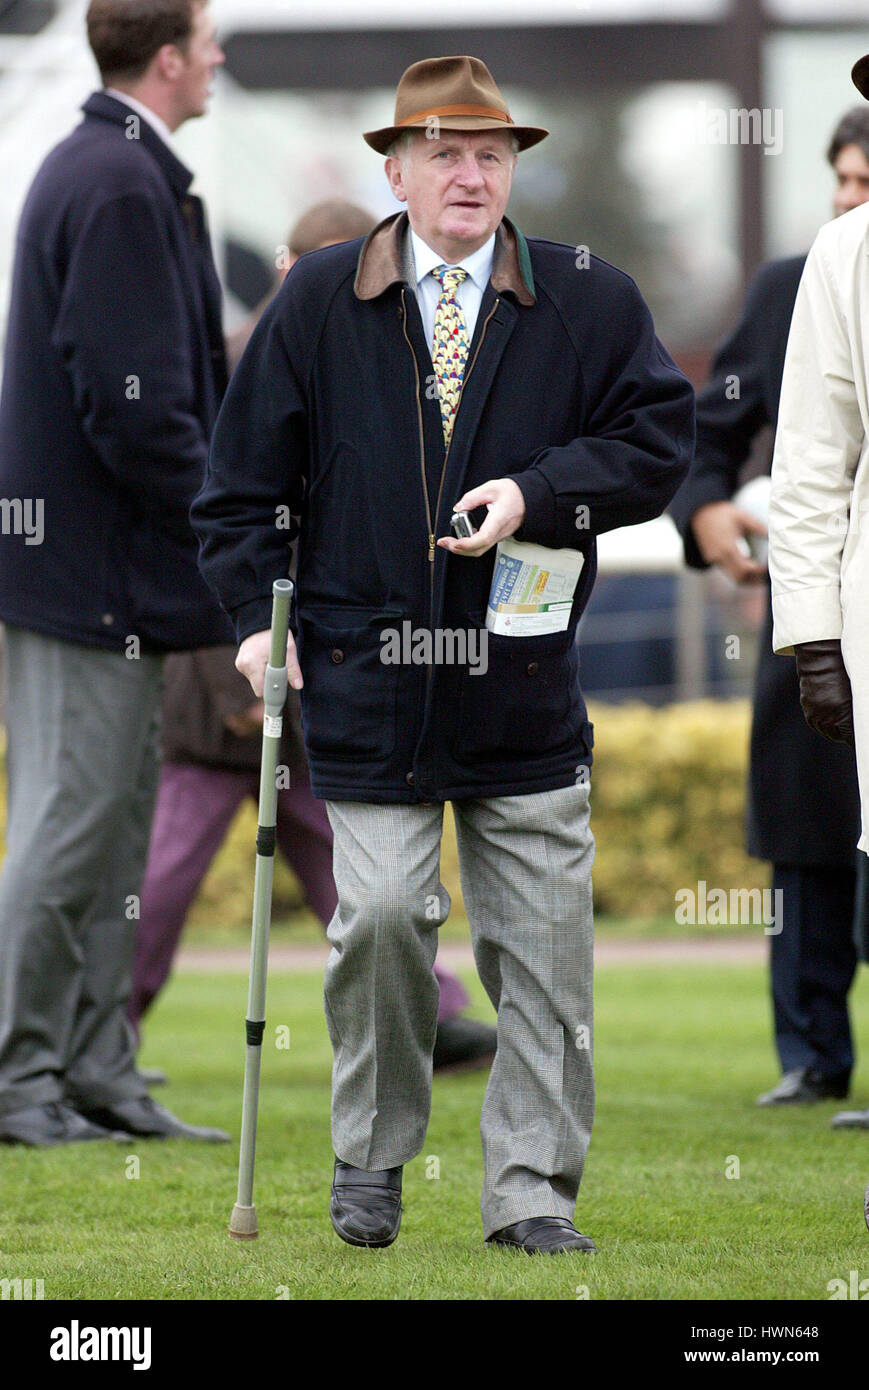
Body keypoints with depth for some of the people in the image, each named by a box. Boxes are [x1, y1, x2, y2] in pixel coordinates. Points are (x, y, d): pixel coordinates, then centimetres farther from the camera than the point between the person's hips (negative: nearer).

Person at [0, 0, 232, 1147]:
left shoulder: (96, 168, 15)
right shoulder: (122, 186, -19)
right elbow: (133, 404, -23)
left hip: (92, 562, 11)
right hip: (92, 567, -11)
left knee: (116, 816, 13)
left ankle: (97, 1074, 17)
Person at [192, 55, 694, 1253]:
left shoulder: (590, 302, 3)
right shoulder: (318, 303, 3)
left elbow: (659, 438, 3)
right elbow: (243, 477, 8)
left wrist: (538, 494, -11)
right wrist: (256, 614, 0)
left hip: (528, 692, 1)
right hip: (369, 681, -1)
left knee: (545, 947, 0)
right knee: (380, 920, -8)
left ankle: (531, 1191, 9)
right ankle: (371, 1166, 13)